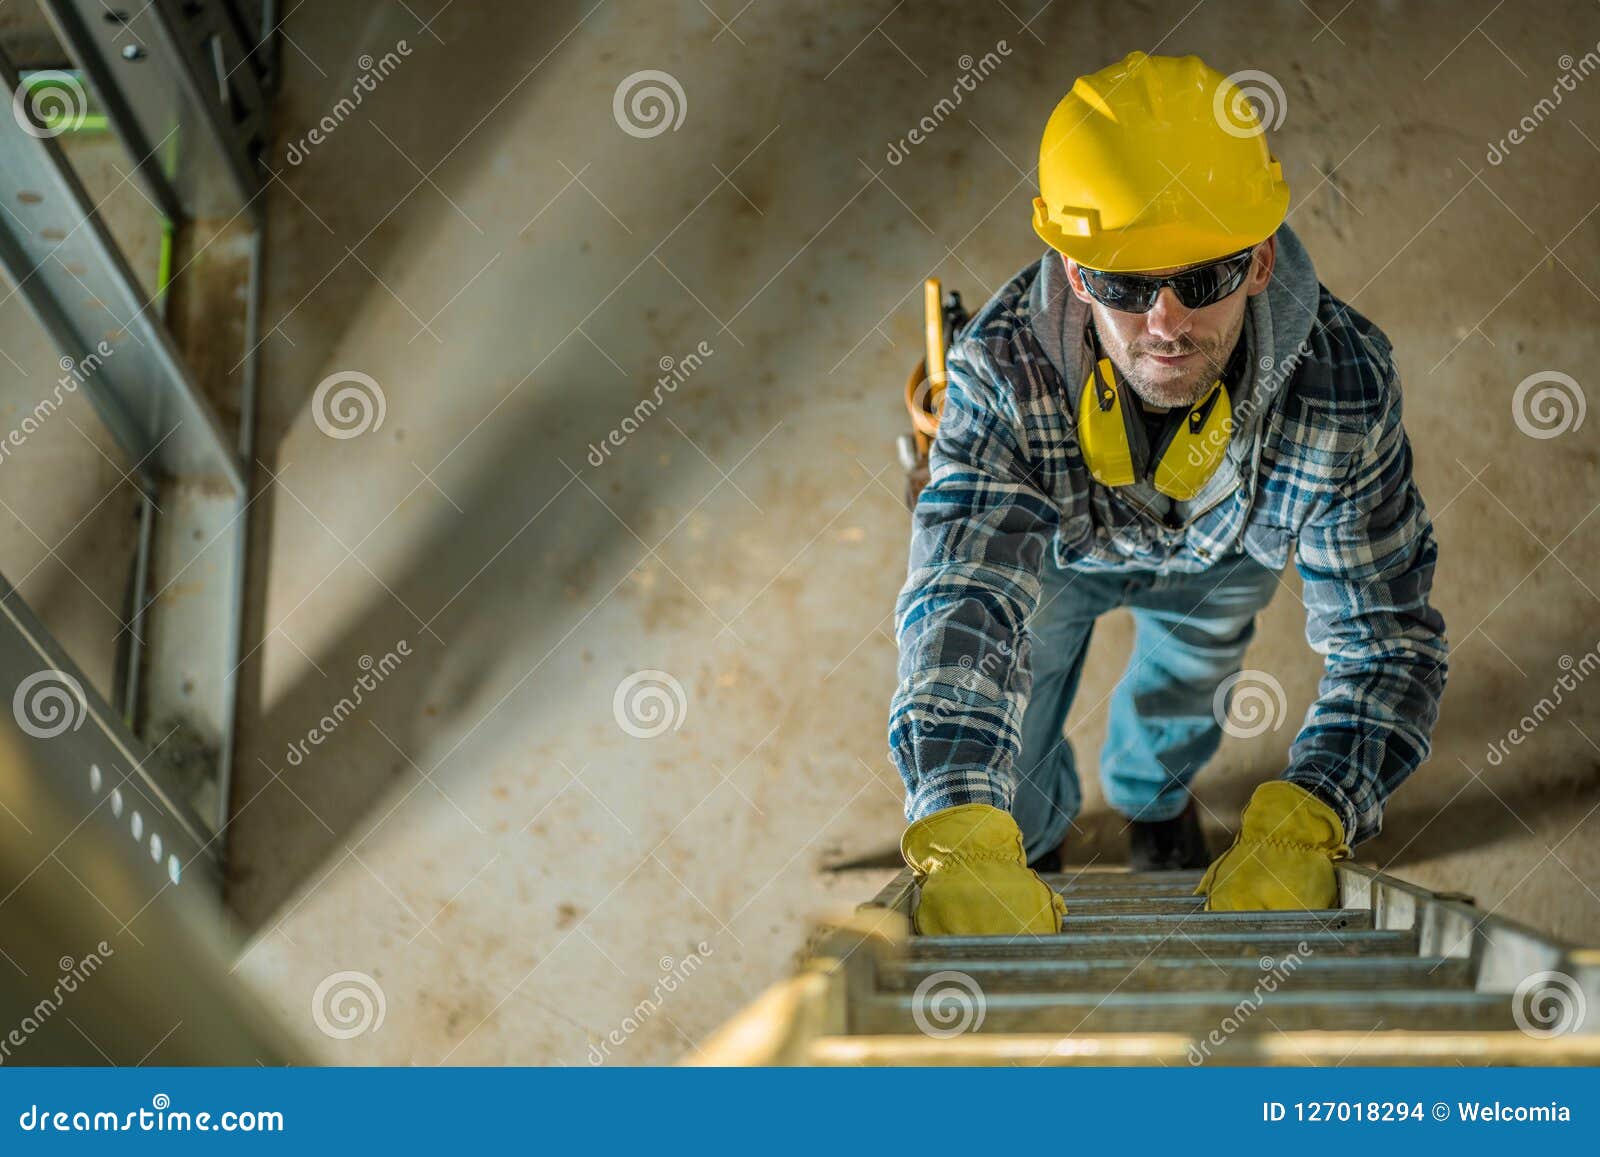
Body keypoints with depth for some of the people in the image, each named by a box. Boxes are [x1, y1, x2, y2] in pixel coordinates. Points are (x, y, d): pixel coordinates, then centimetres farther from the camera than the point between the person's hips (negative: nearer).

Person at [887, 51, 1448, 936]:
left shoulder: (1342, 383, -43)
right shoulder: (1005, 368, -46)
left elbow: (1387, 636, -37)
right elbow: (963, 607, -54)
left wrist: (1299, 829, -55)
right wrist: (961, 846, -71)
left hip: (1224, 554, 1)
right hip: (1055, 544, -1)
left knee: (1186, 688, 26)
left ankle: (1153, 797, 65)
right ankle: (1038, 831, 52)